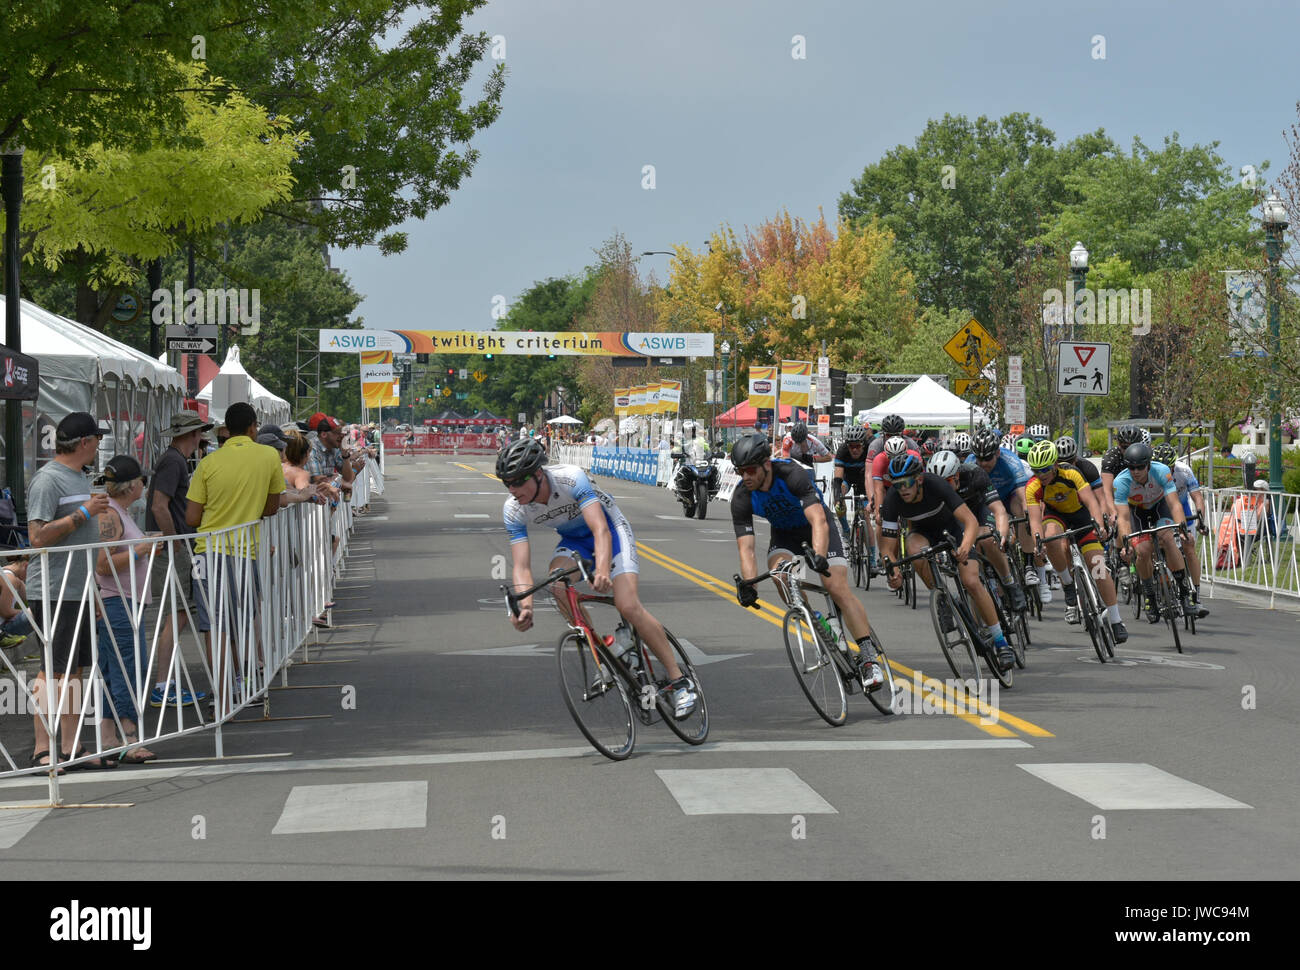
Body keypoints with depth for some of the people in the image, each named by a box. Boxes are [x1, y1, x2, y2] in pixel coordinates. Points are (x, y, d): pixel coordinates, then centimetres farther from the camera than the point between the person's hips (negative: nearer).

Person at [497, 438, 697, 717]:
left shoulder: (571, 478, -34)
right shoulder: (513, 510, -21)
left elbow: (600, 529, -43)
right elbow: (521, 566, -23)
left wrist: (602, 569, -61)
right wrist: (525, 606, -41)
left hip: (609, 529, -4)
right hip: (574, 540, 4)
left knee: (628, 606, -21)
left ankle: (679, 680, -10)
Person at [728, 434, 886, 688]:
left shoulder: (792, 475, -34)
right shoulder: (742, 498, -22)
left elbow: (818, 522, -43)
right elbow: (746, 548, -26)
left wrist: (819, 556, -60)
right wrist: (748, 585, -42)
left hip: (817, 524, -4)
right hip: (784, 533, 4)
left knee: (838, 588, -19)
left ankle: (869, 657, -17)